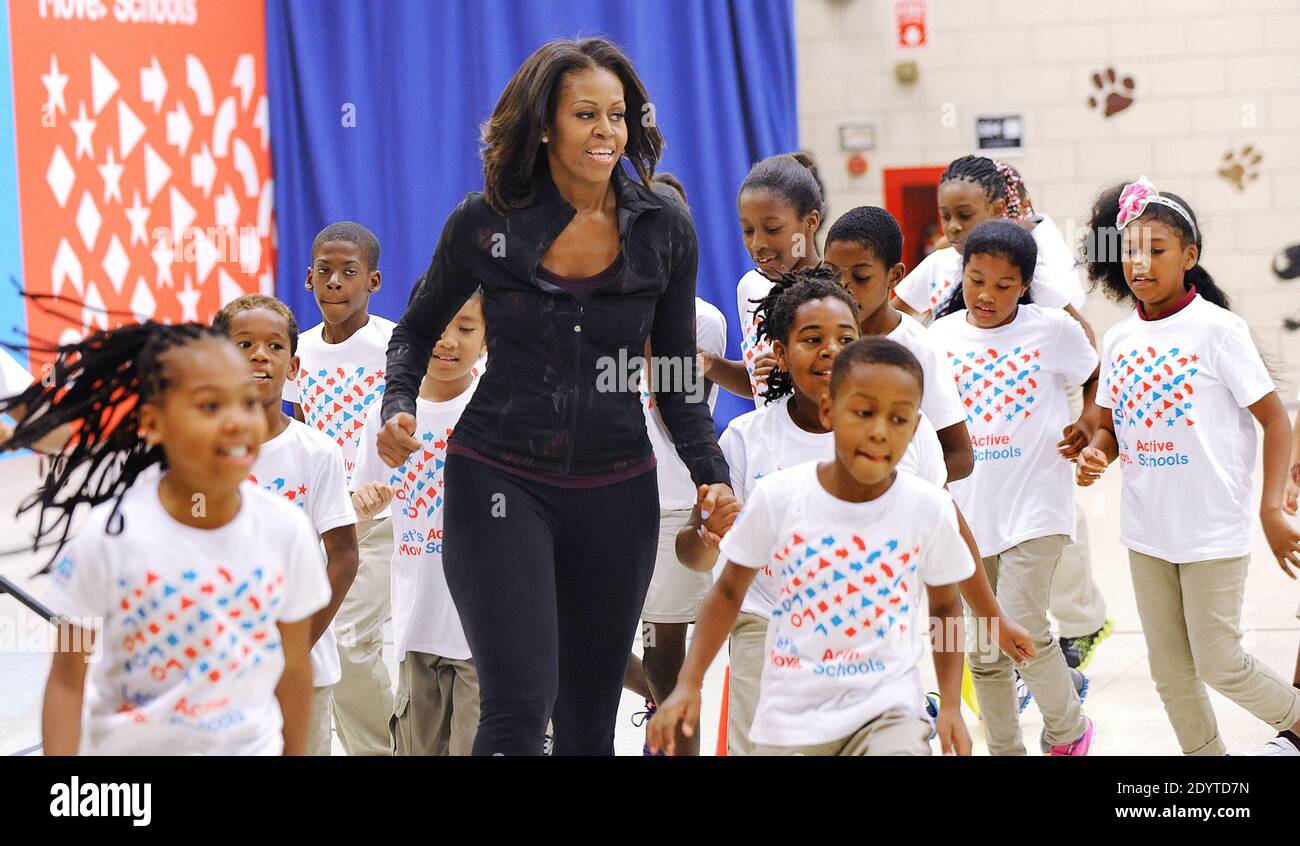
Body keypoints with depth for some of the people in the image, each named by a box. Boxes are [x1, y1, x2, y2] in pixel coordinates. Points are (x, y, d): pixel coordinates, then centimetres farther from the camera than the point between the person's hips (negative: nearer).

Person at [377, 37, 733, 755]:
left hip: (617, 493, 3)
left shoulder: (664, 231, 0)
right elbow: (418, 328, 11)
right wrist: (398, 409, -7)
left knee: (589, 718, 9)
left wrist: (712, 476, -4)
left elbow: (678, 376, 8)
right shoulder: (486, 223, -5)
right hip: (499, 479, -3)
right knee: (518, 708, -16)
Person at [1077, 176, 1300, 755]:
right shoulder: (1119, 339, 4)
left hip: (1213, 530, -5)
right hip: (1147, 531, 5)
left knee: (1219, 664, 1)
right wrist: (1095, 453, -11)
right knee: (1170, 673, 11)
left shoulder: (1217, 329, -12)